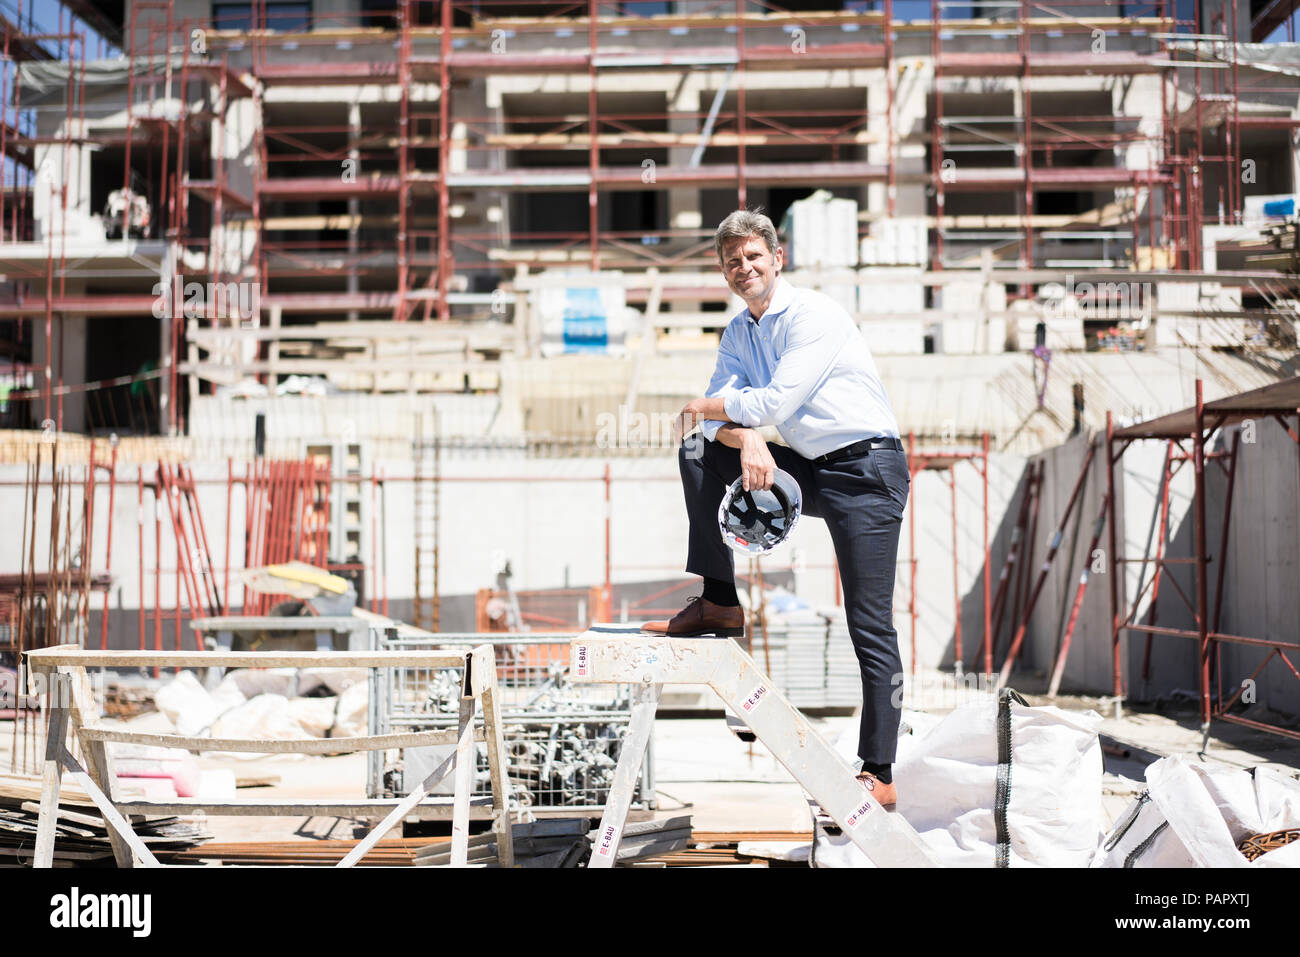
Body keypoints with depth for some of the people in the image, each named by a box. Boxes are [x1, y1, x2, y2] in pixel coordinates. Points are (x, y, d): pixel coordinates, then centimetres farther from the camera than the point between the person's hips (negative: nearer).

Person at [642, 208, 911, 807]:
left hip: (866, 471, -7)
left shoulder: (814, 315, -13)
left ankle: (879, 774, -6)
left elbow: (775, 403, -20)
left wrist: (704, 408, -4)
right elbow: (717, 414, 4)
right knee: (700, 454, -1)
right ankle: (718, 604, 5)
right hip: (811, 471, 8)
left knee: (870, 625, -9)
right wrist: (748, 442, -19)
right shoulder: (738, 333, 12)